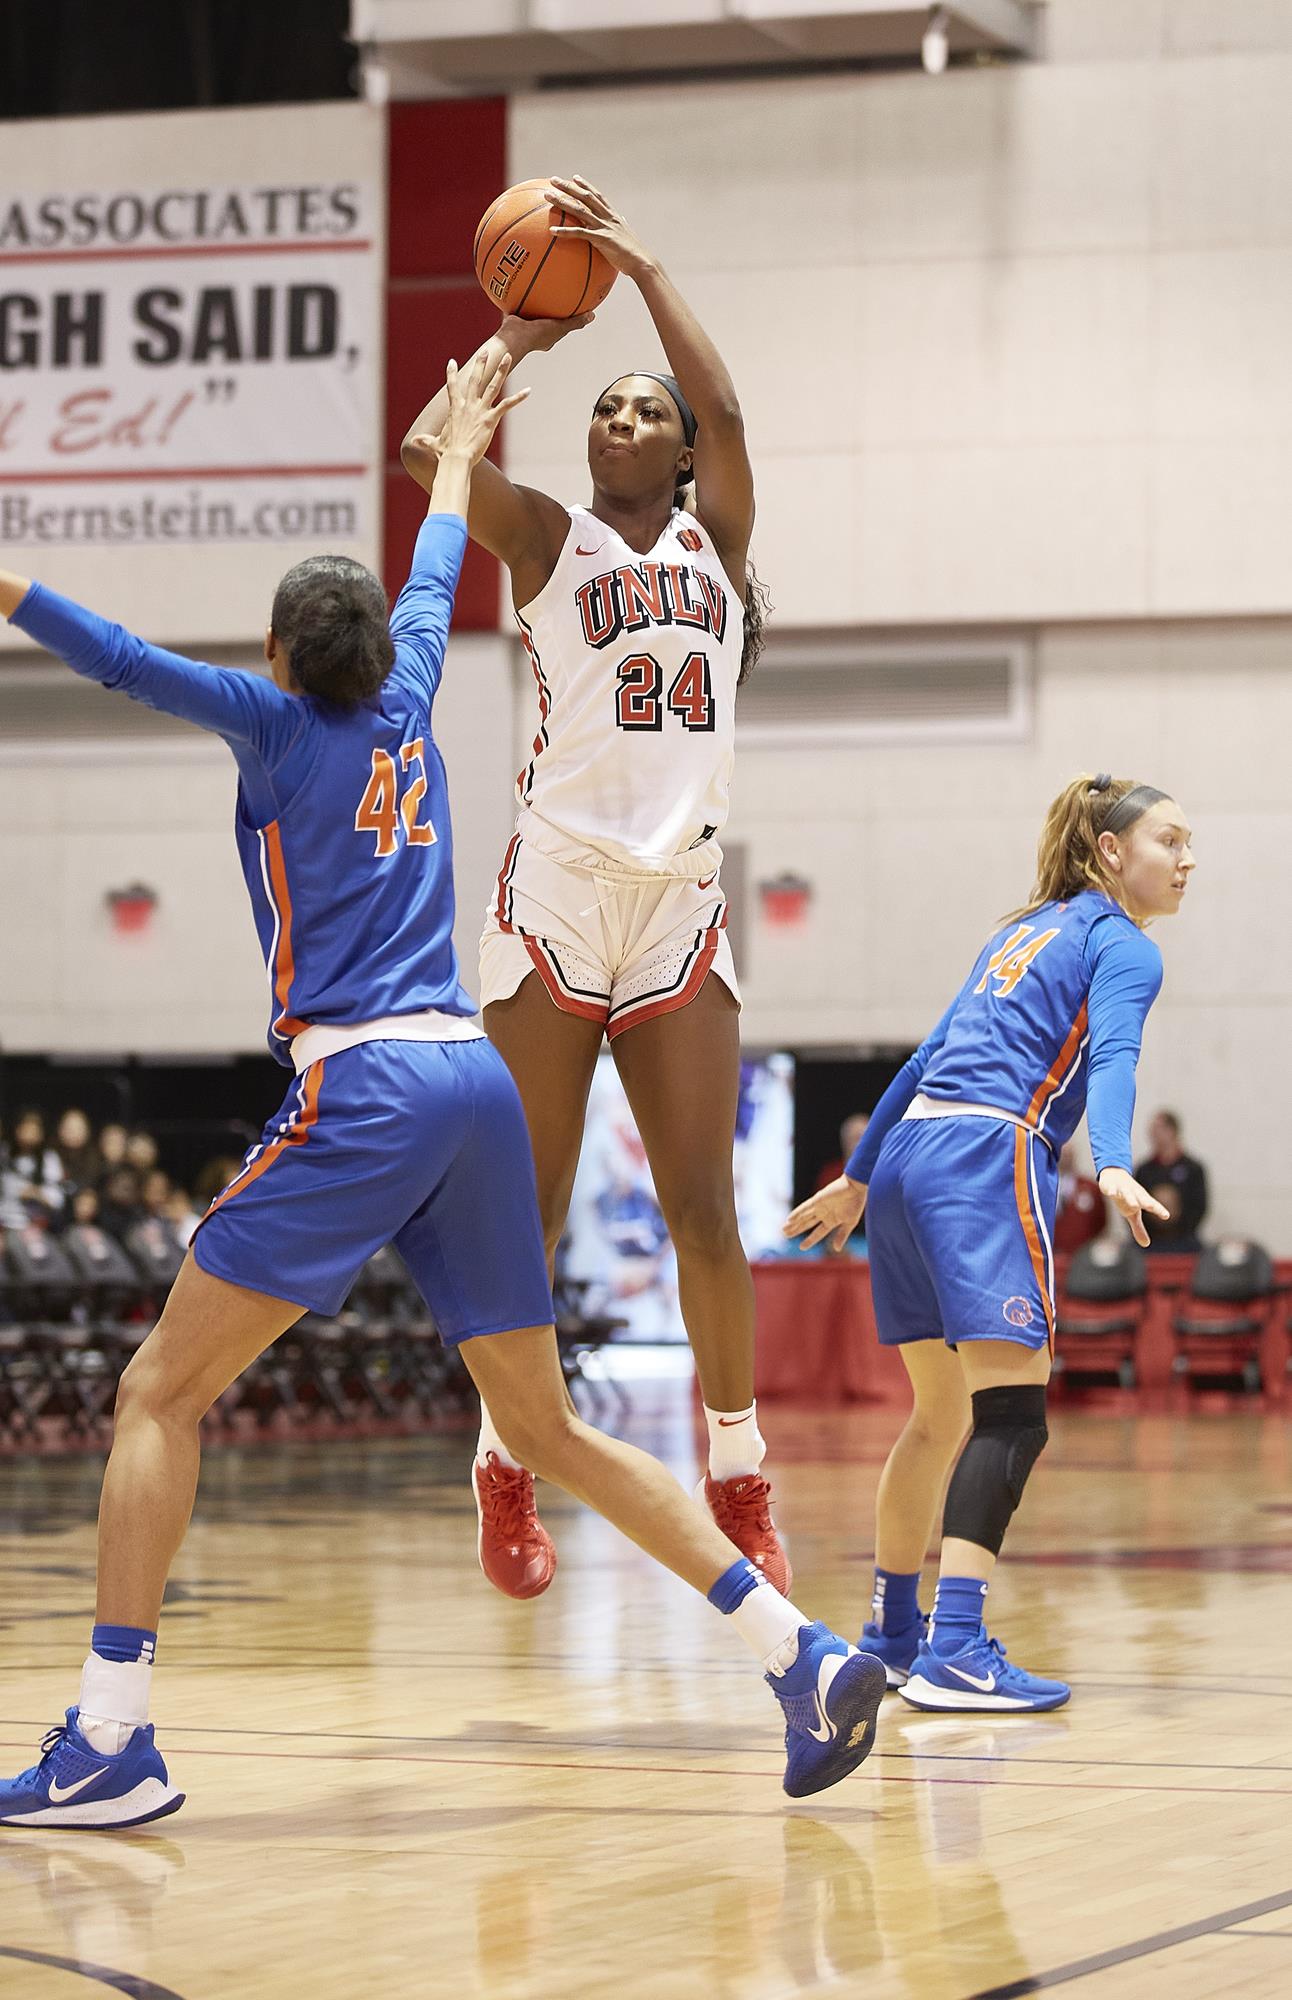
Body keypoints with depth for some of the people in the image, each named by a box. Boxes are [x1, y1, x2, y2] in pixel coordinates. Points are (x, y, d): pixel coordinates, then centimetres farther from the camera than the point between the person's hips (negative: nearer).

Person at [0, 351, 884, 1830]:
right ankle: (802, 1657, 2)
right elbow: (430, 587, 39)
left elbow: (122, 660, -7)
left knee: (160, 1392, -2)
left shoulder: (280, 721, 6)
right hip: (475, 1085, 6)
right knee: (546, 1427, 12)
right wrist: (456, 450, 54)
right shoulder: (403, 706, 20)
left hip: (362, 1089, -6)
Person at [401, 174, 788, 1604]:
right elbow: (427, 450, -8)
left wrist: (642, 266, -4)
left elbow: (726, 413, -4)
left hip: (681, 903, 2)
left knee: (703, 1208, 0)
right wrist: (514, 341, 3)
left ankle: (736, 1480, 8)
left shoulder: (715, 541, 15)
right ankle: (507, 1471, 11)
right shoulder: (548, 539, 9)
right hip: (557, 886, -2)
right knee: (528, 1209, 0)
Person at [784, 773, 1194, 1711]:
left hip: (911, 1150, 9)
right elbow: (1111, 1059, -16)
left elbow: (929, 1060, 31)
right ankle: (955, 1651, -27)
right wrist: (1115, 1167, -32)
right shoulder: (1123, 947, 3)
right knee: (1011, 1413, -14)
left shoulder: (1024, 932, 28)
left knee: (943, 1414, 19)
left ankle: (893, 1636, 28)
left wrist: (859, 1177, 36)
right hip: (987, 1156, -9)